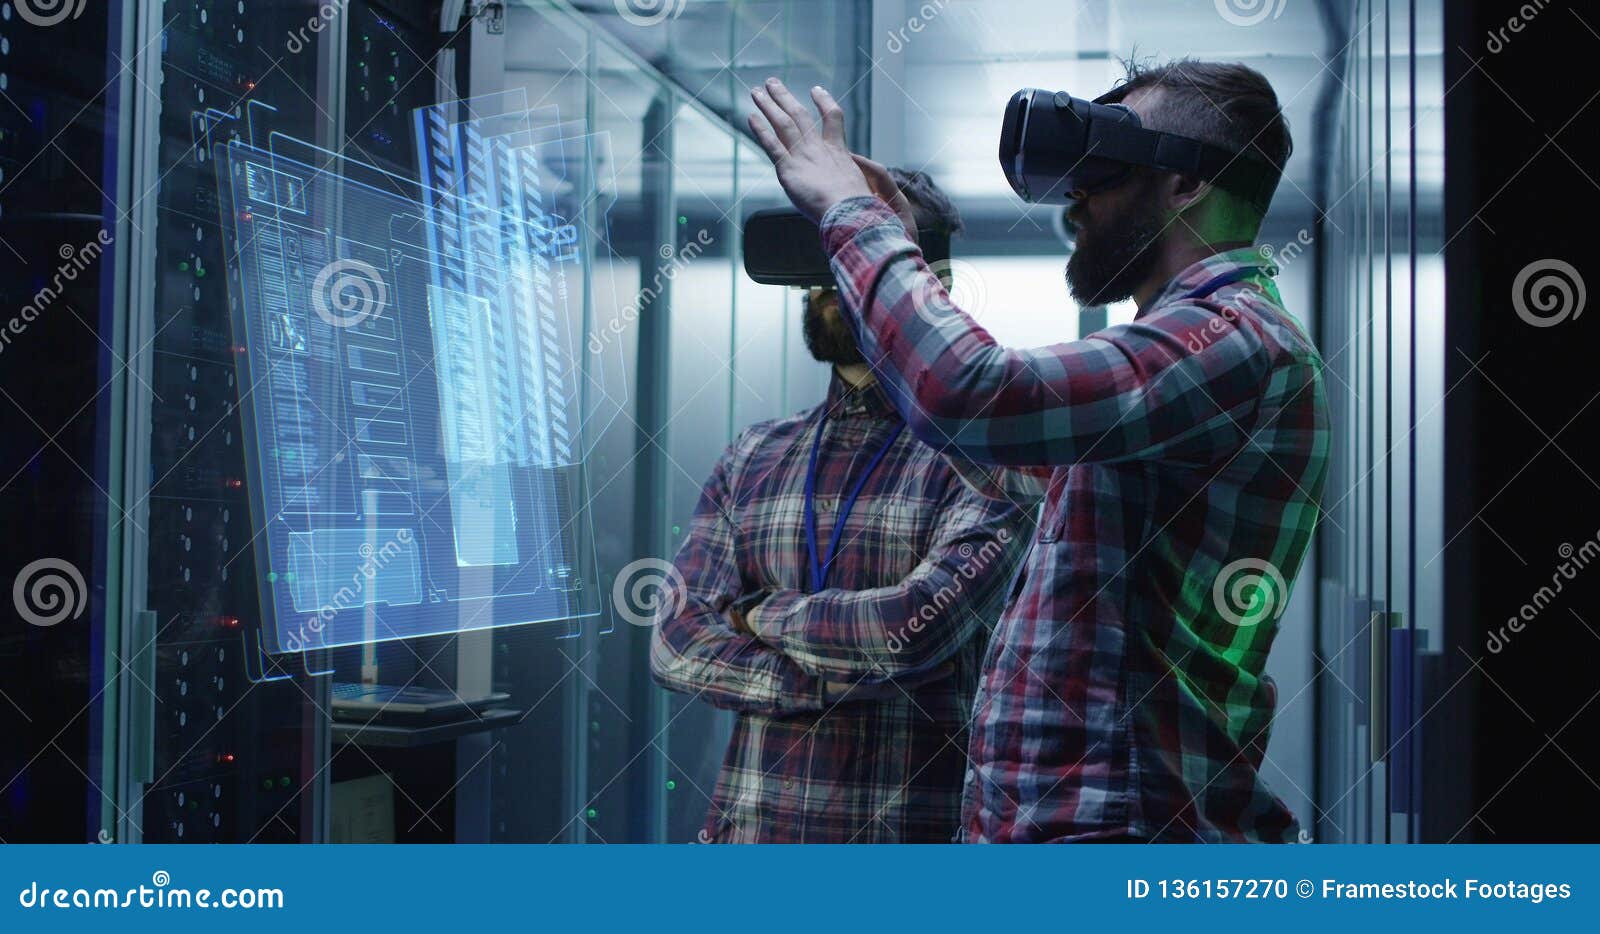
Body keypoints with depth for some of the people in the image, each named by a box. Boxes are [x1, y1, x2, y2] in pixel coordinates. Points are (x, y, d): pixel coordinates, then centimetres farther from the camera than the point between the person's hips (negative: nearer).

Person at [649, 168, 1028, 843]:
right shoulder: (752, 458, 7)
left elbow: (919, 625, -22)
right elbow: (676, 642, -2)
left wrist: (764, 615, -7)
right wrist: (852, 673, -14)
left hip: (913, 829, -4)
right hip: (749, 824, 4)